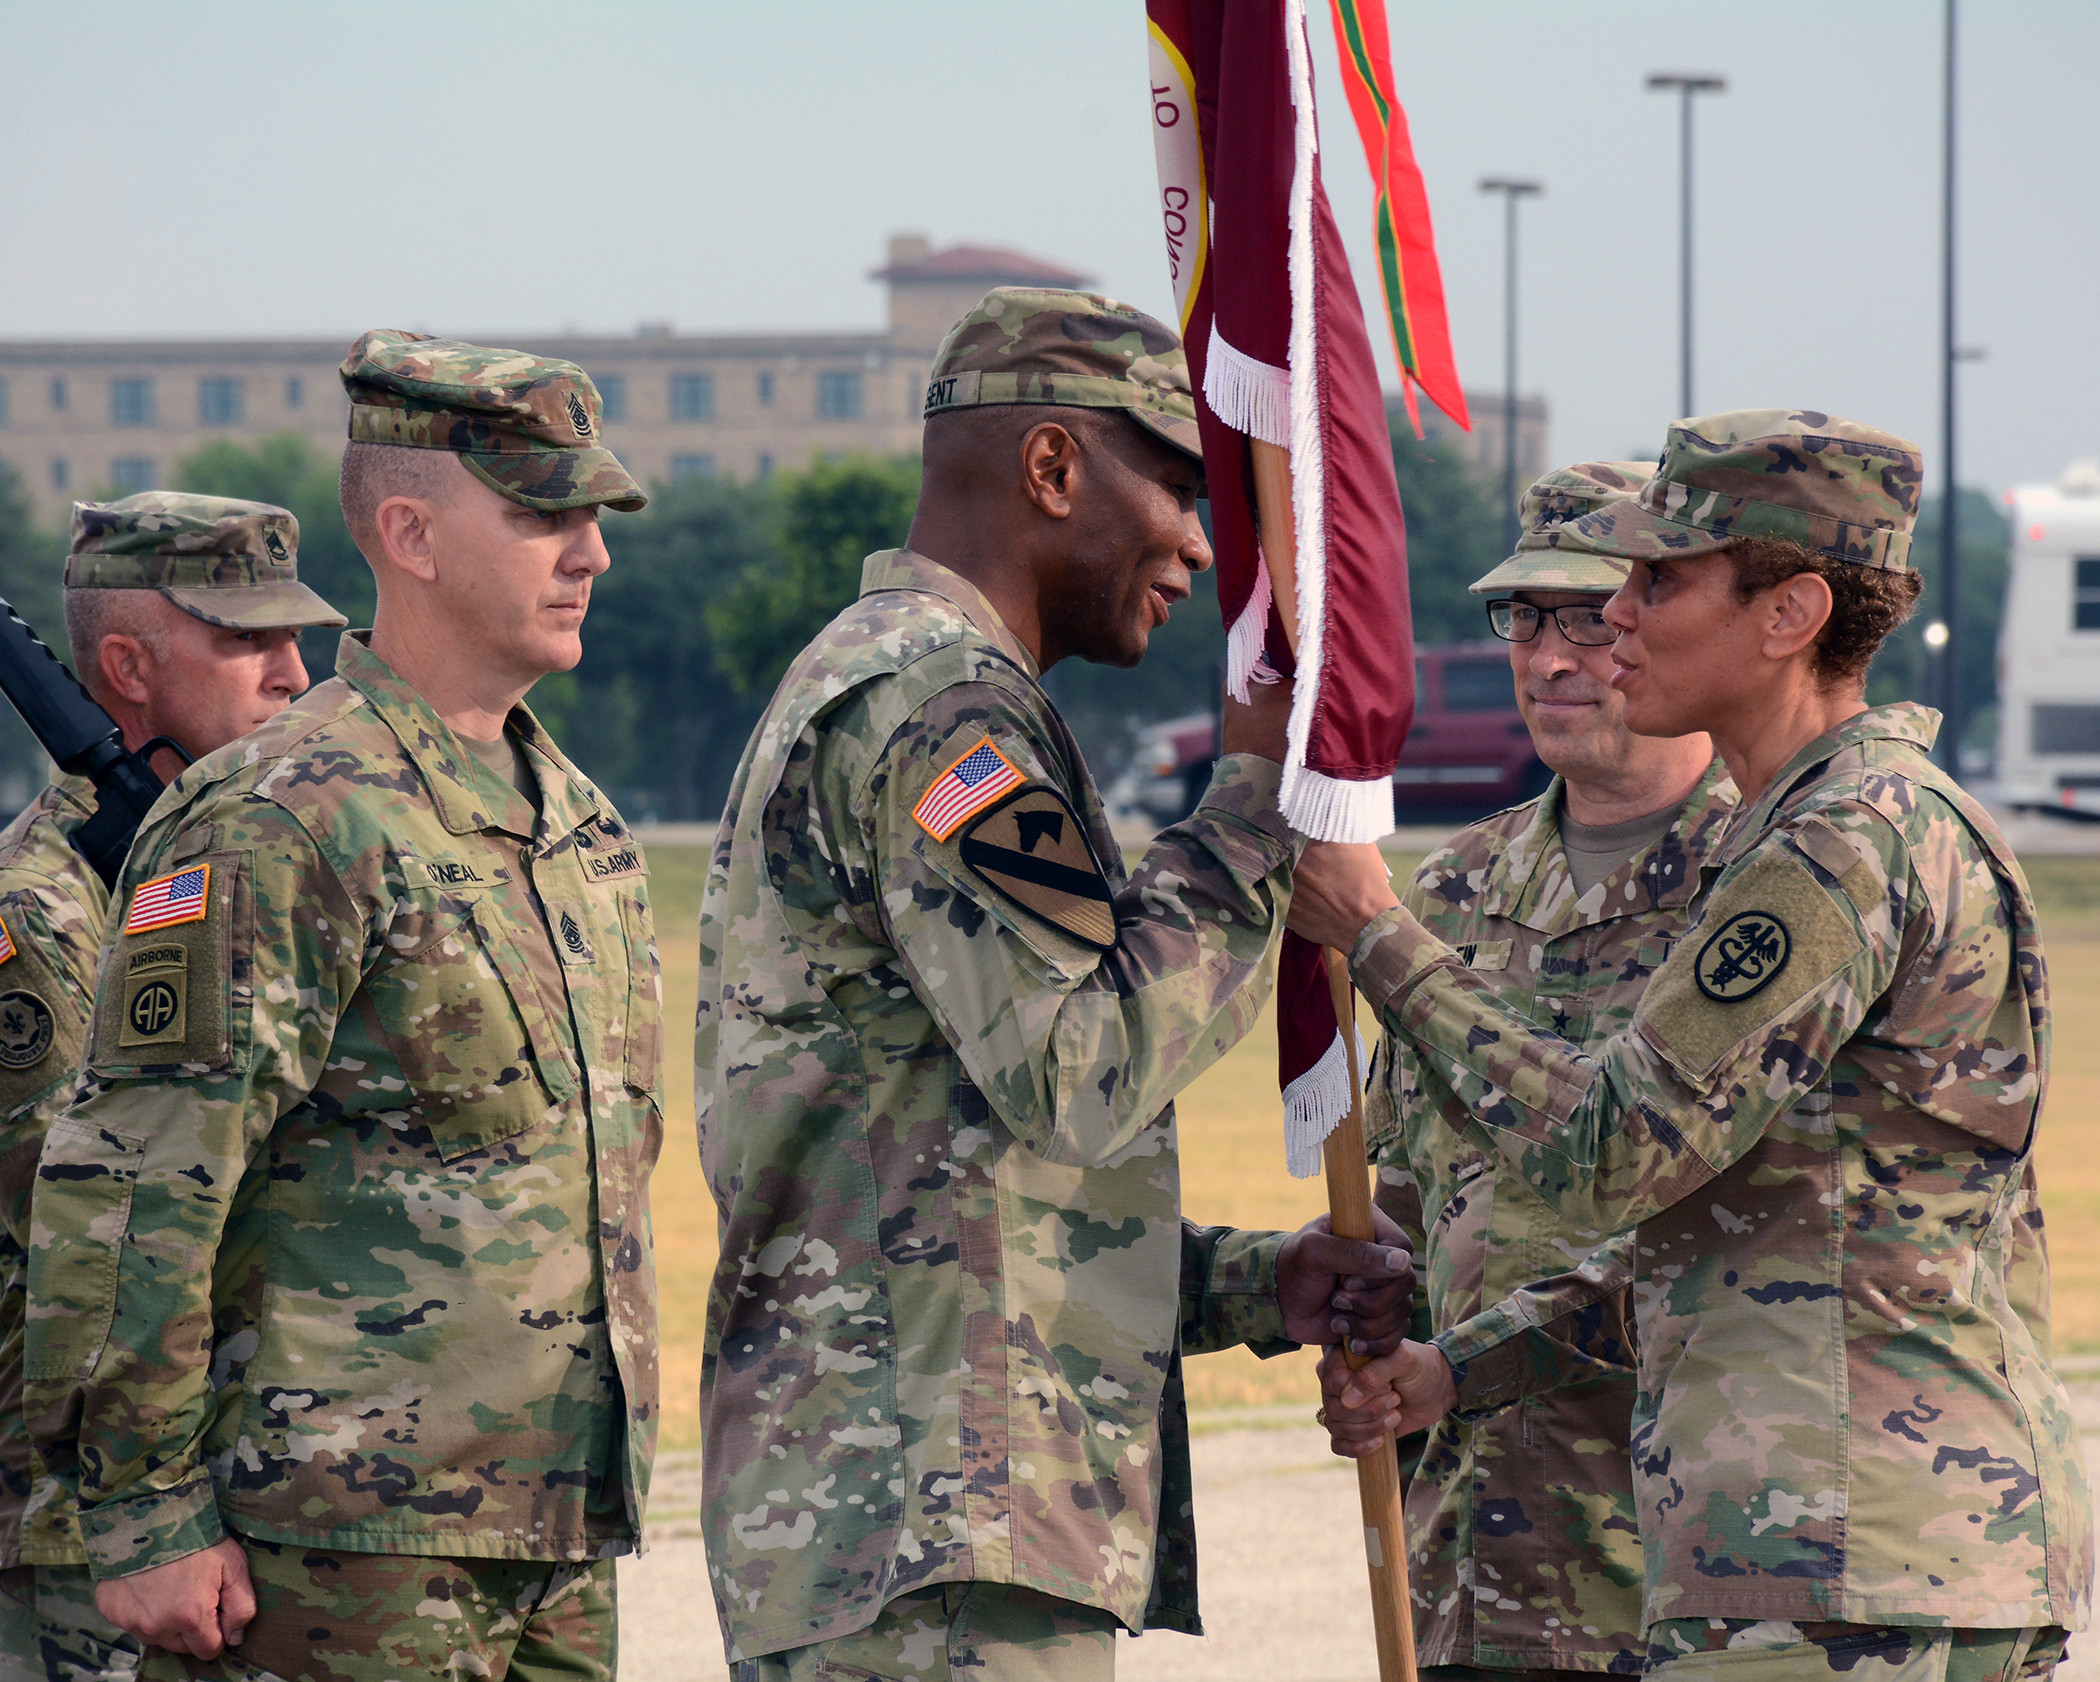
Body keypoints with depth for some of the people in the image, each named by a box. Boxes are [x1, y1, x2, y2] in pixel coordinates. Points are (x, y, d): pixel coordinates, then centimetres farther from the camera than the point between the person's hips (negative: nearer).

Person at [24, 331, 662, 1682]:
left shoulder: (583, 823, 16)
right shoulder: (285, 823, -11)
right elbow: (126, 1190, -15)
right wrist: (146, 1512, -17)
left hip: (561, 1535, 8)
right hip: (347, 1542, -8)